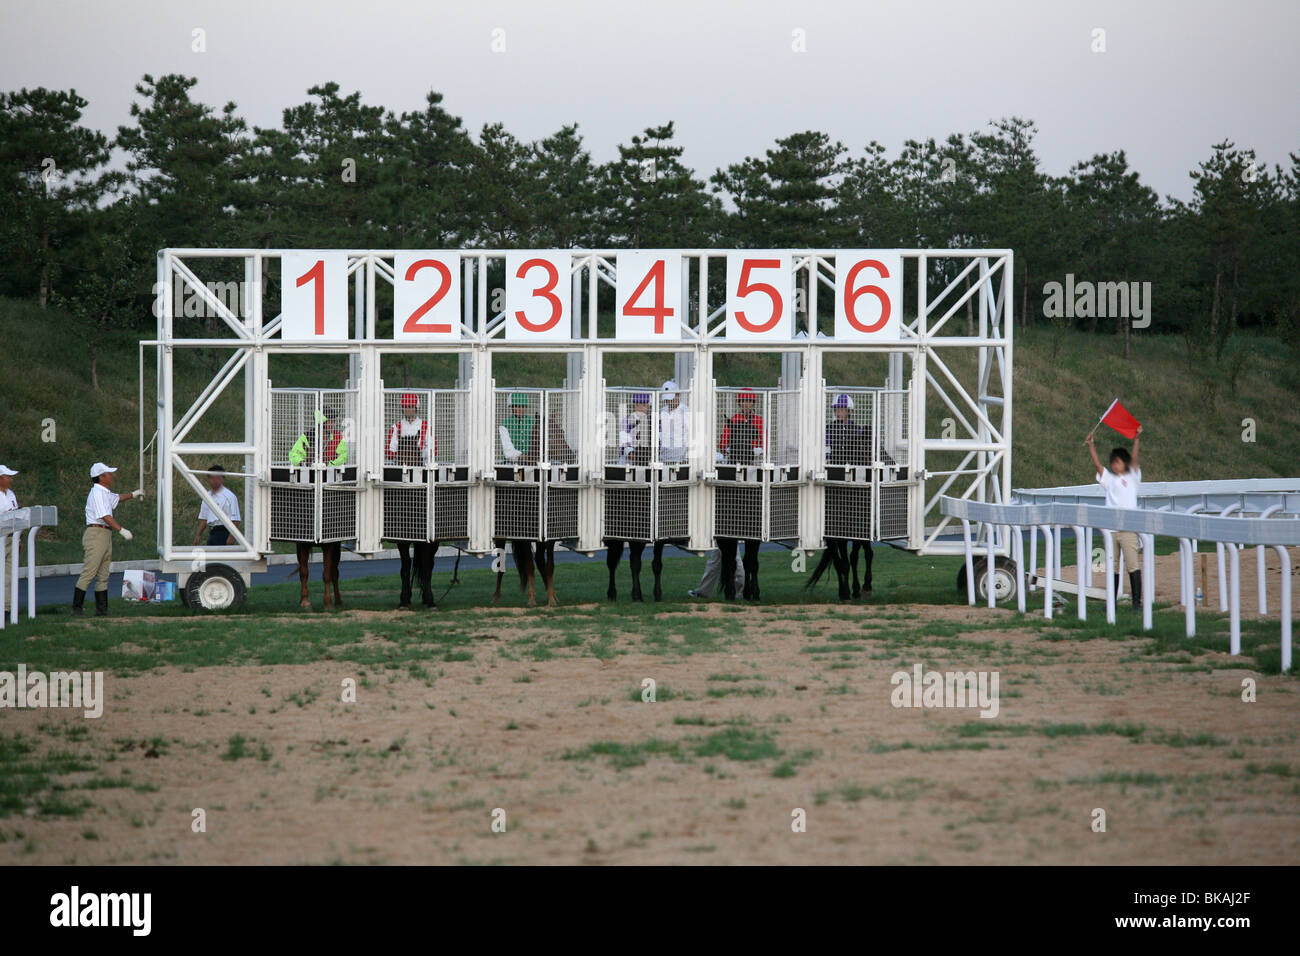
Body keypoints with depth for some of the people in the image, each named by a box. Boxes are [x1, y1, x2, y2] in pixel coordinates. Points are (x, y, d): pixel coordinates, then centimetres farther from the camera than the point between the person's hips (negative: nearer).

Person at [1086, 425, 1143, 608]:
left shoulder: (1132, 478, 8)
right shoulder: (1109, 479, 16)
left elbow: (1135, 460, -3)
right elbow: (1097, 464, 7)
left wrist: (1136, 440, -13)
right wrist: (1090, 445, -2)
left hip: (1128, 528, -4)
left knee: (1133, 565, -10)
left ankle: (1137, 601, -11)